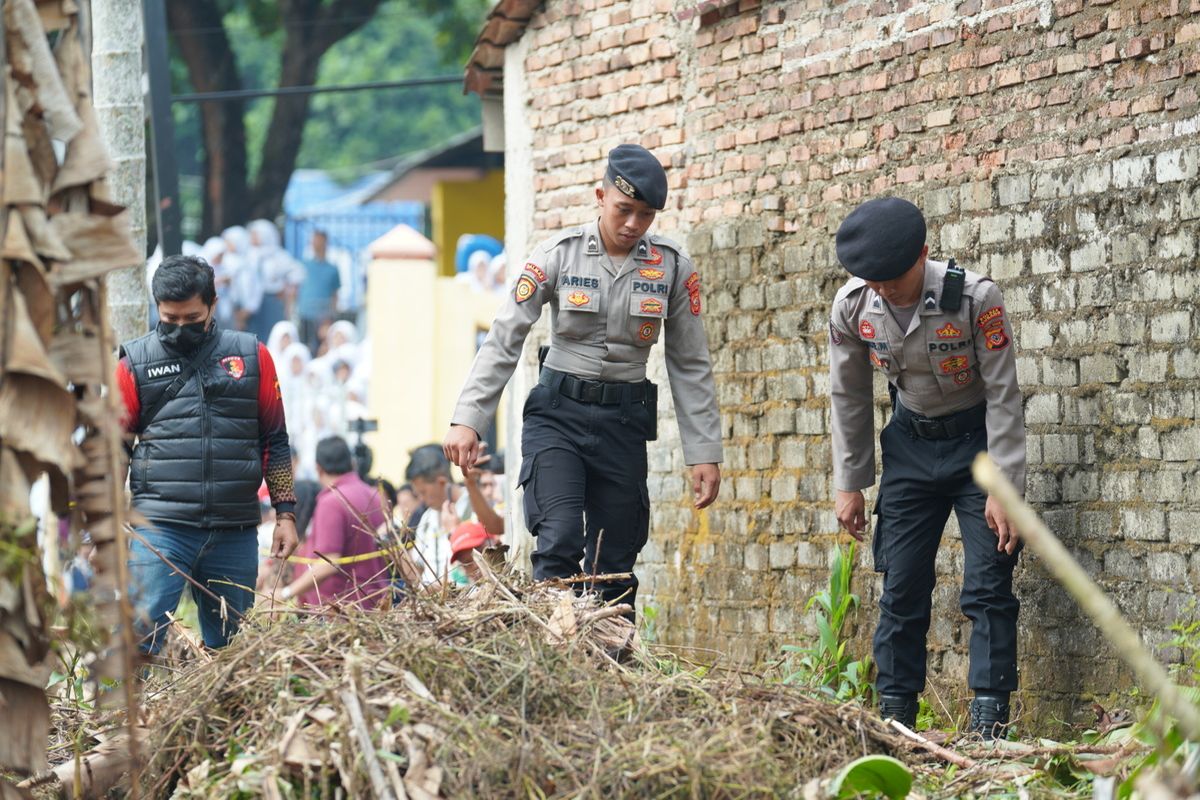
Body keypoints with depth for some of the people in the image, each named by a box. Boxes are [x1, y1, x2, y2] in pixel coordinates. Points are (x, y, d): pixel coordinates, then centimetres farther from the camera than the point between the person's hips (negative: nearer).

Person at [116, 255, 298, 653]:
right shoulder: (136, 363, 5)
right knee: (138, 639, -13)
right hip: (159, 529, -2)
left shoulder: (251, 356, 9)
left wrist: (285, 513, 8)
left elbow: (274, 440, 13)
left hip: (235, 534, 2)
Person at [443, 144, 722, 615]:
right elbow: (503, 341, -6)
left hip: (624, 421, 2)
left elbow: (690, 365, 5)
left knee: (614, 568, 2)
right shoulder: (559, 256, -6)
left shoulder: (671, 267, -1)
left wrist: (704, 453, 2)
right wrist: (467, 419, -13)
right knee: (560, 543, -19)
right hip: (558, 415, -2)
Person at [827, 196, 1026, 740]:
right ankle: (893, 717, 9)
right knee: (901, 588, 2)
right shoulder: (852, 307, -14)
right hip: (911, 444, 4)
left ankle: (989, 722, -9)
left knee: (987, 587, -10)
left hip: (976, 439, -4)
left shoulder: (975, 299, -26)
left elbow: (1003, 395, -18)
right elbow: (848, 397, 1)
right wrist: (849, 485, 3)